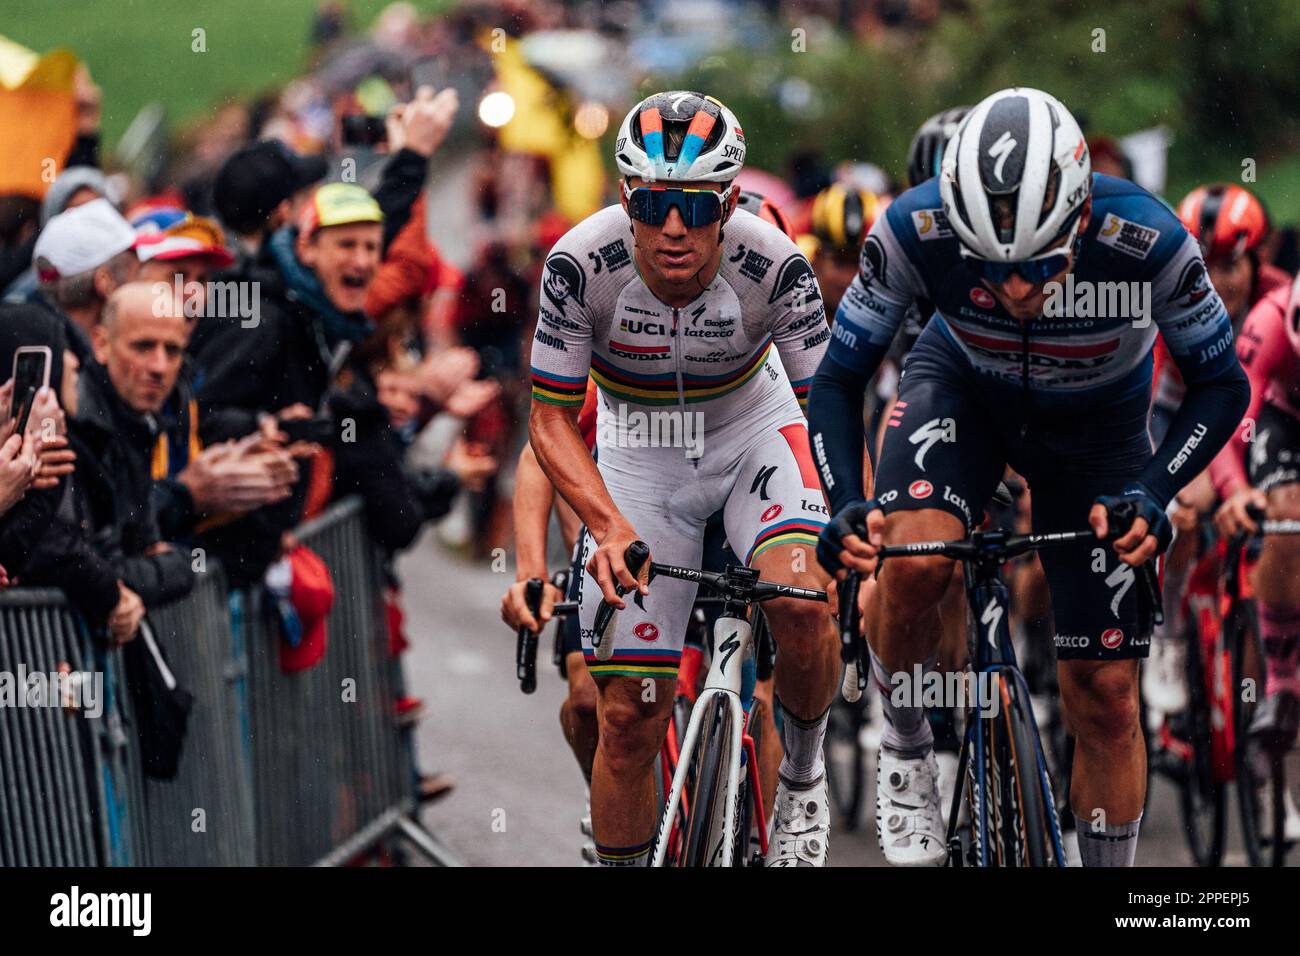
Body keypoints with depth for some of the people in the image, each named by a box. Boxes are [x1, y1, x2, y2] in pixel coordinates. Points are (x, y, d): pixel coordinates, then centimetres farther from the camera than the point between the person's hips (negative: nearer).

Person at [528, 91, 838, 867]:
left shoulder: (773, 265, -28)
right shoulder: (583, 264, -28)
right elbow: (551, 420, -20)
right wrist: (610, 527, -35)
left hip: (753, 430, -1)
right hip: (639, 454, 1)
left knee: (803, 603, -29)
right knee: (630, 716, -5)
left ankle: (803, 775, 0)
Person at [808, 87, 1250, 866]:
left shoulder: (1147, 240, -36)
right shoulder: (916, 231, -34)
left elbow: (1222, 384, -20)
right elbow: (839, 378, -20)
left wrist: (1152, 494, -36)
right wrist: (847, 503, -36)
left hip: (1096, 422, 0)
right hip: (963, 387, 0)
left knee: (1104, 693, 0)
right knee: (913, 560, -31)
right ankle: (906, 751, -3)